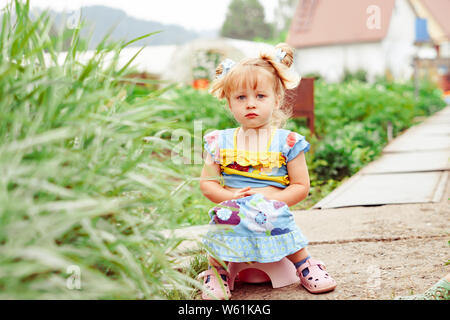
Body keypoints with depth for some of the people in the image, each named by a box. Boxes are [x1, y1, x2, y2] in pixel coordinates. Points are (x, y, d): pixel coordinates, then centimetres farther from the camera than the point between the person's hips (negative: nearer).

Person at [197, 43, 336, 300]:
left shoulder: (287, 142, 2)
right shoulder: (220, 142, 7)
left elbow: (301, 187, 2)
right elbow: (207, 183, 7)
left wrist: (271, 197, -14)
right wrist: (230, 196, -12)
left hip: (273, 214, 0)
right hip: (233, 216, 1)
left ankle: (306, 267, 1)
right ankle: (216, 273, -1)